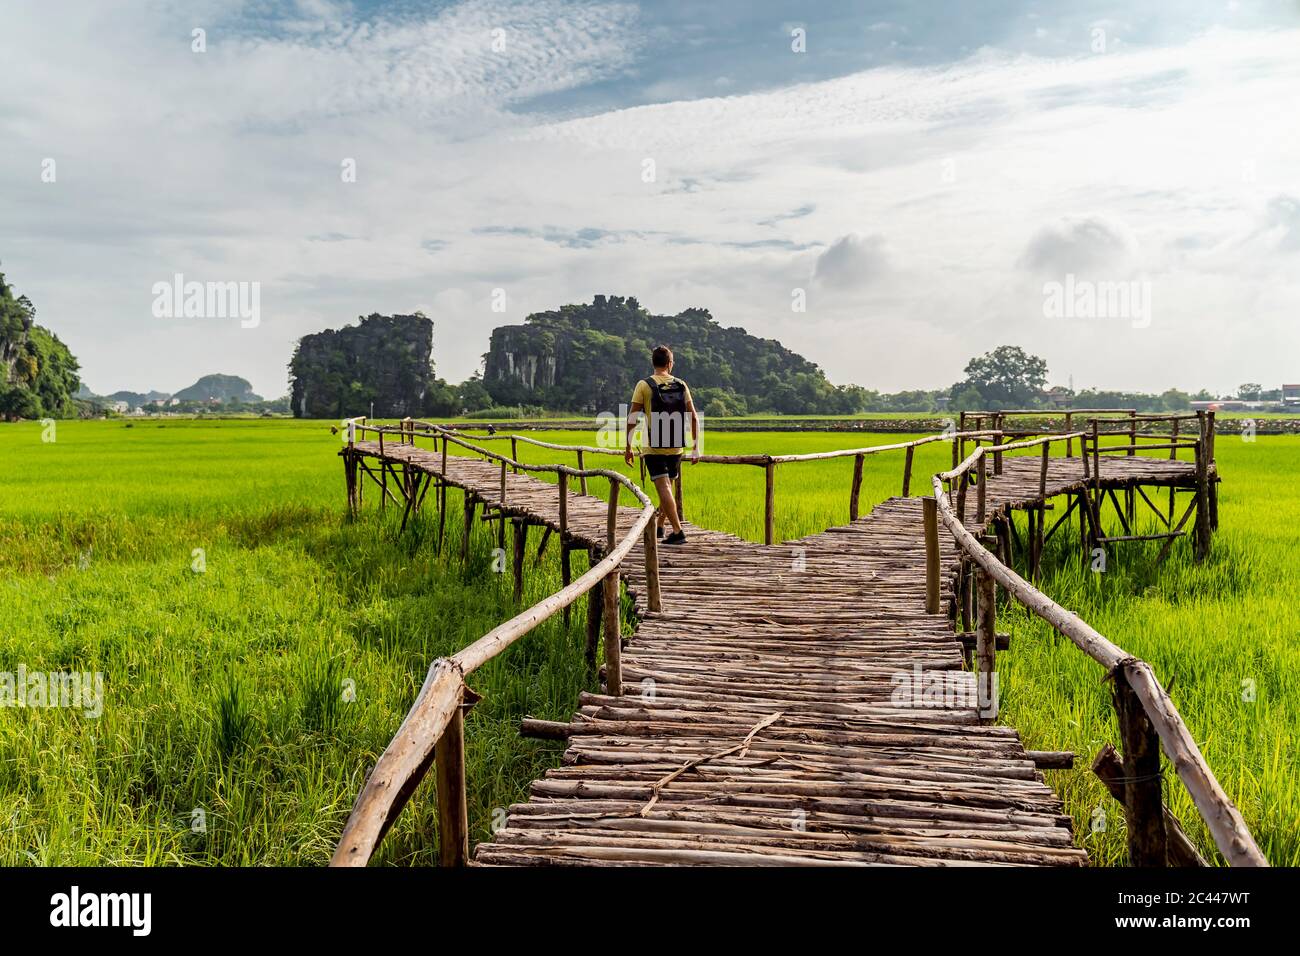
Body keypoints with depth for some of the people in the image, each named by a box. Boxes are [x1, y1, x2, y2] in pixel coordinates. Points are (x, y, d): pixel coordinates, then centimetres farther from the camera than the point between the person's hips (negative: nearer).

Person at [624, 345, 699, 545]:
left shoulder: (644, 385, -6)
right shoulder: (681, 385, 4)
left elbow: (632, 419, -7)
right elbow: (694, 418, 2)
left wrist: (628, 447, 1)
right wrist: (696, 448, 7)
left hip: (654, 447, -4)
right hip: (676, 447, 4)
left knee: (664, 489, -8)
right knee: (667, 486, 19)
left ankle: (677, 532, -17)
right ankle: (659, 527, 31)